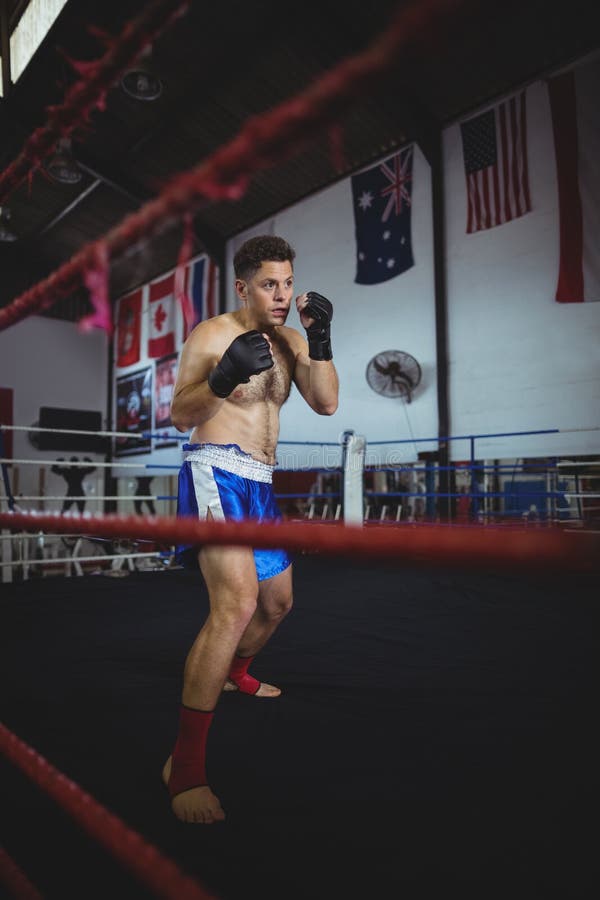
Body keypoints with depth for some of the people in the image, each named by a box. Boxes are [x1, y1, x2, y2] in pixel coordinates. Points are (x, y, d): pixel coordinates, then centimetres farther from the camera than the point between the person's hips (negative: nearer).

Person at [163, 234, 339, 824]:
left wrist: (319, 342, -9)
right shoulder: (212, 333, -4)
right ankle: (185, 765, -17)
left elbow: (326, 404, 4)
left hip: (259, 483, 8)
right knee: (237, 603, -27)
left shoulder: (289, 340, 14)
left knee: (277, 600, 21)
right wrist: (221, 379, -26)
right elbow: (180, 416, -8)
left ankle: (234, 673, 50)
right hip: (216, 472, -8)